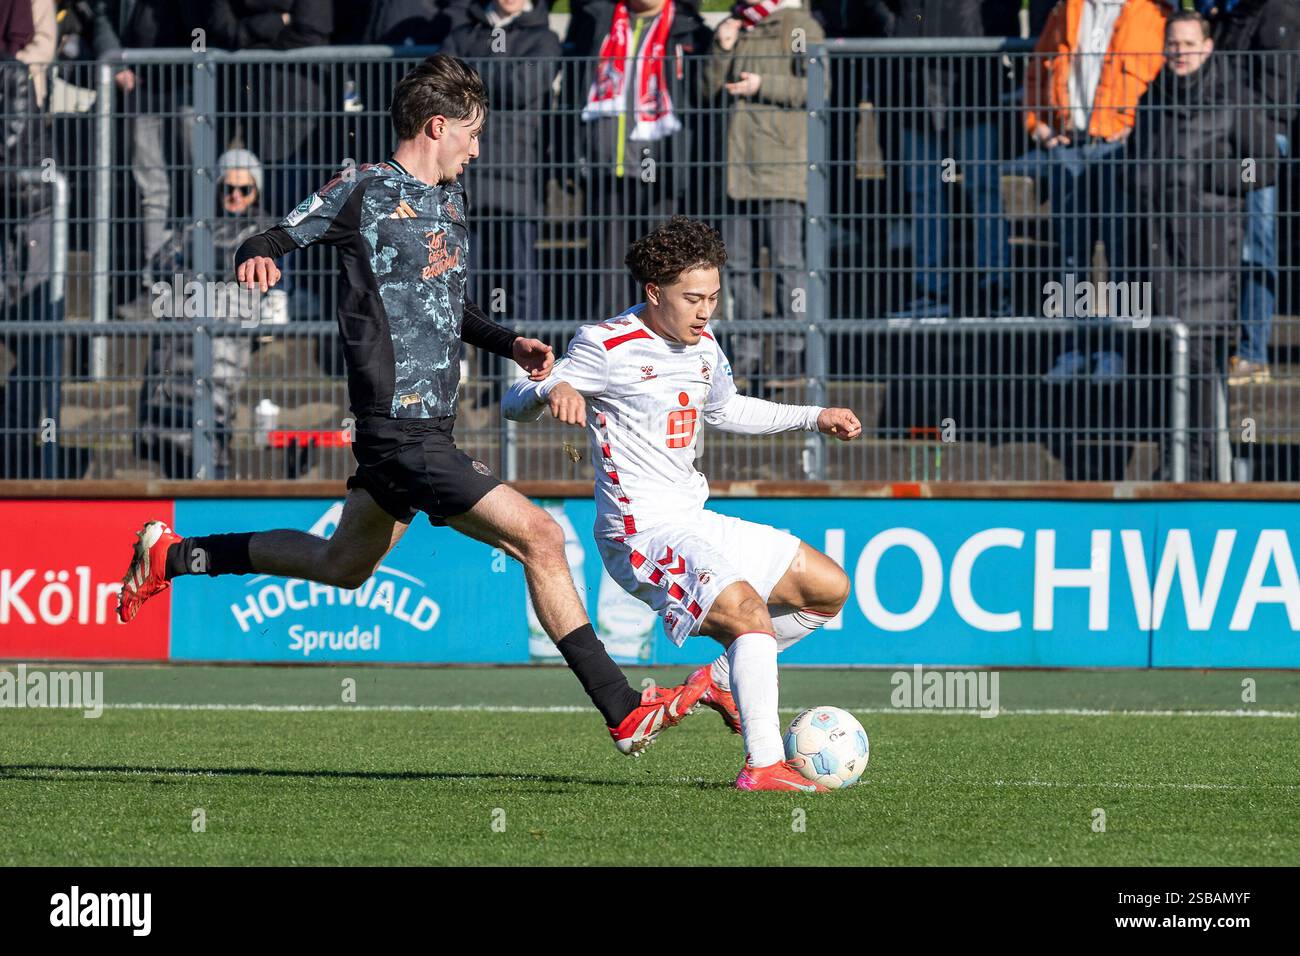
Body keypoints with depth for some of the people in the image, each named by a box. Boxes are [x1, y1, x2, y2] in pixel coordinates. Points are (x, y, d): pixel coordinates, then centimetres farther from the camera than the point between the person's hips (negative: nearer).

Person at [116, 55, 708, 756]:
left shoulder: (449, 197, 16)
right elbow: (276, 239, -7)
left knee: (343, 566, 25)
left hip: (430, 428, 10)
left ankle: (169, 557, 38)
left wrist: (509, 344, 15)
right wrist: (257, 257, -30)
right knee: (539, 537, -14)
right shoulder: (364, 191, -9)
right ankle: (625, 713, -12)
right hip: (403, 431, -10)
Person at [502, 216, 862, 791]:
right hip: (642, 533, -9)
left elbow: (726, 410, 34)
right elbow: (513, 404, -13)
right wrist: (554, 389, -36)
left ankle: (721, 679, 17)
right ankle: (763, 764, -36)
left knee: (830, 588, 13)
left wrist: (814, 418, 28)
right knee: (750, 613, -29)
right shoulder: (609, 347, -11)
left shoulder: (703, 347, 12)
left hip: (697, 523, 9)